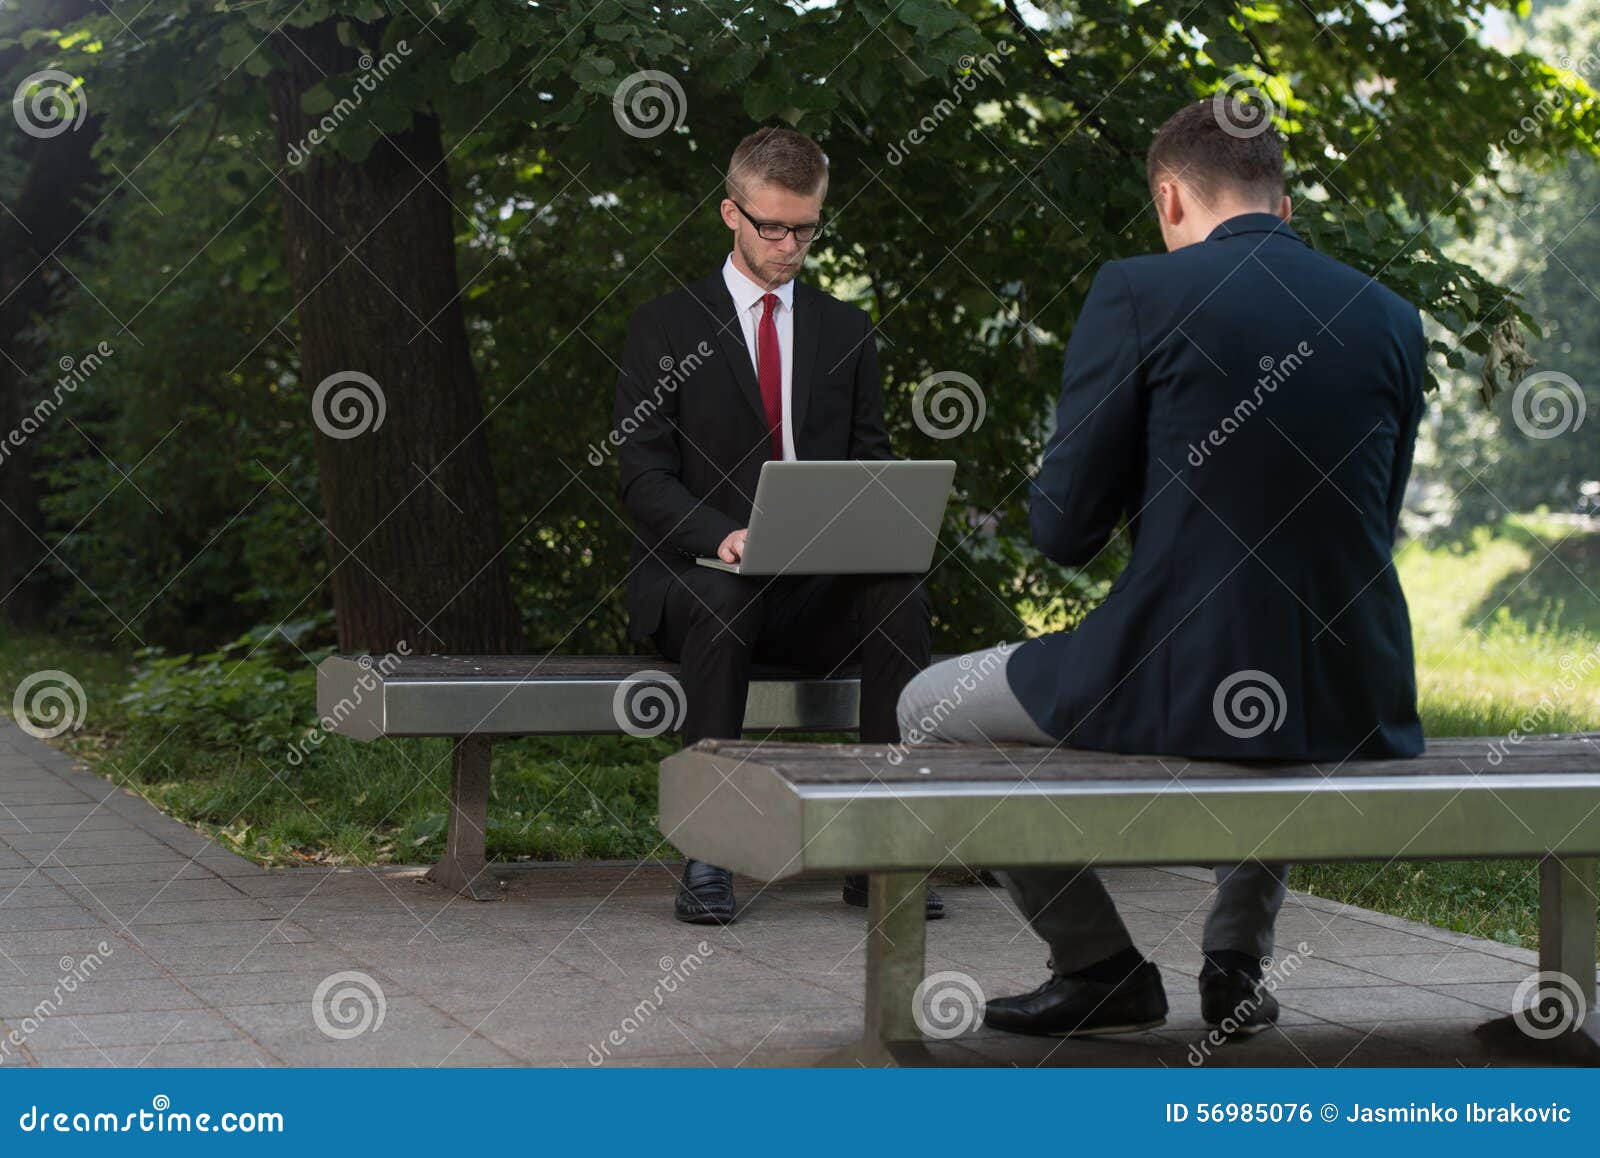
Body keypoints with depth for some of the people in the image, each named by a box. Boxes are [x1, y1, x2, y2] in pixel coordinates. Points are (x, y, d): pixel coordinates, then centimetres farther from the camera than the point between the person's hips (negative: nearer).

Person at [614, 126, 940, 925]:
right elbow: (643, 477, -4)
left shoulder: (845, 332, 15)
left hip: (815, 588, 3)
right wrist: (721, 536, -23)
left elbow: (870, 462, 13)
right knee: (720, 603, -38)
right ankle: (707, 851, -34)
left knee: (900, 598, -29)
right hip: (695, 577, -3)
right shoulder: (663, 327, 4)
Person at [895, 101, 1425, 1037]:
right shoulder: (1392, 318, 6)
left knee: (930, 708, 19)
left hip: (1185, 685, -5)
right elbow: (1373, 528, 15)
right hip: (1358, 708, 5)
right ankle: (1240, 956, 32)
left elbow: (1065, 528, -5)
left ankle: (1103, 968, 18)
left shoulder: (1138, 293, -7)